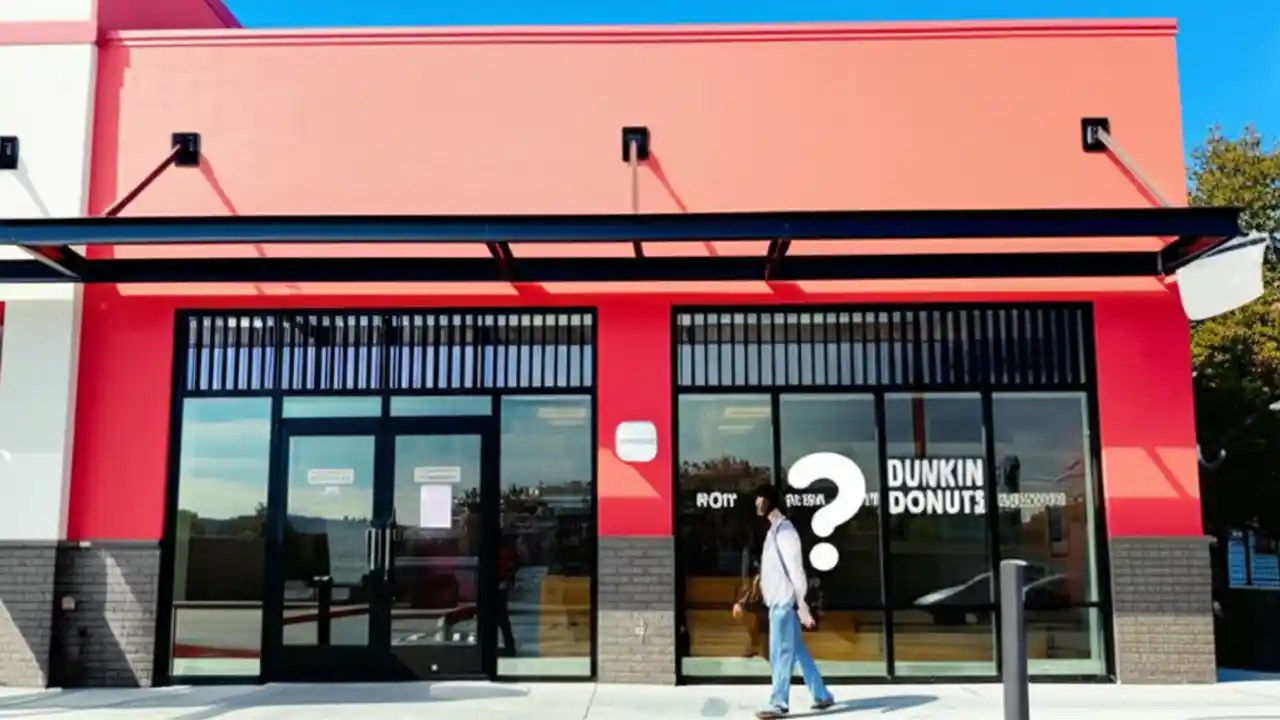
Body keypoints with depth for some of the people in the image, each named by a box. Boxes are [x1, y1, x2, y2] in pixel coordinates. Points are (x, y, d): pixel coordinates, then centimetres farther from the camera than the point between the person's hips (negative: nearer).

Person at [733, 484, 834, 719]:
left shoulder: (784, 530, -14)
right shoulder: (774, 530, 16)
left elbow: (796, 570, -19)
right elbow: (769, 572, 21)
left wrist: (802, 605, -23)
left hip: (784, 602, -9)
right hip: (778, 602, 9)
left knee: (780, 654, -5)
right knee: (798, 651, 13)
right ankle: (822, 696, 21)